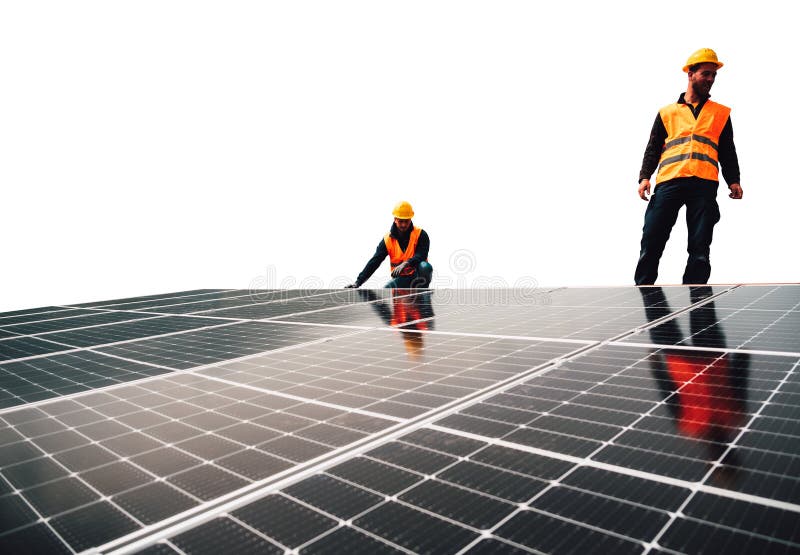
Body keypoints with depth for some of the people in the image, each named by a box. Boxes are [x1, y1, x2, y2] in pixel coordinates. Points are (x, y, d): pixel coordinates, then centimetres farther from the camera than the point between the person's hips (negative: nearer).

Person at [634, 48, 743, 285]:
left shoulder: (721, 113, 23)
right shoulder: (667, 113, 20)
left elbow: (728, 152, 19)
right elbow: (653, 149, 15)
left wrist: (733, 181, 4)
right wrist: (644, 176, -1)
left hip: (704, 184, 1)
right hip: (668, 181, 0)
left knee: (699, 248, -4)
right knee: (651, 243, -7)